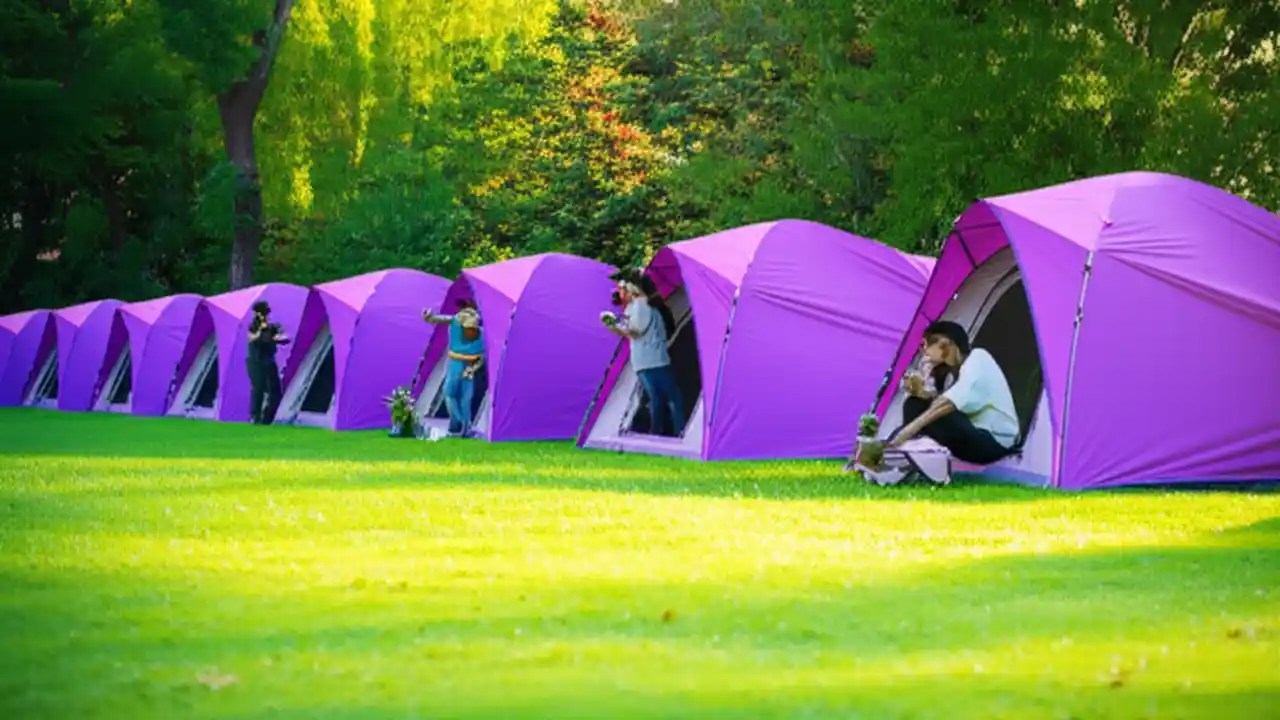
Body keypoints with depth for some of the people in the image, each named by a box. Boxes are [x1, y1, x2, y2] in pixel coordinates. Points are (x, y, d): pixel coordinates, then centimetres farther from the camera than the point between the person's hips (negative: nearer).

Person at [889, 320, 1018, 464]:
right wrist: (920, 391, -19)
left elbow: (954, 400, -33)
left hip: (995, 441, -8)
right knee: (914, 404, -3)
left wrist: (914, 426, -41)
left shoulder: (978, 359, -17)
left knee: (940, 417, -32)